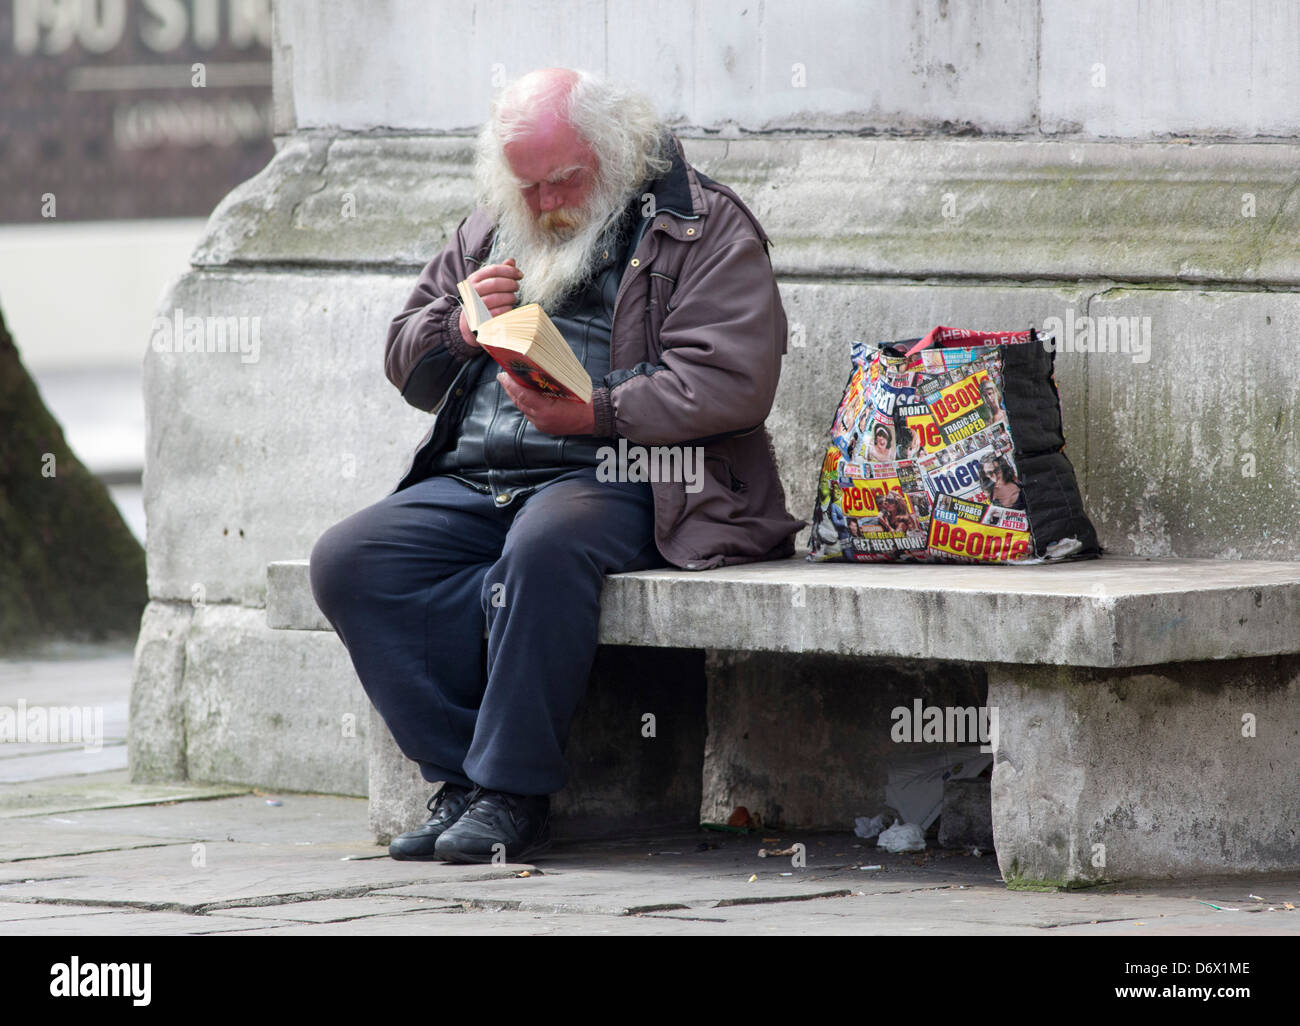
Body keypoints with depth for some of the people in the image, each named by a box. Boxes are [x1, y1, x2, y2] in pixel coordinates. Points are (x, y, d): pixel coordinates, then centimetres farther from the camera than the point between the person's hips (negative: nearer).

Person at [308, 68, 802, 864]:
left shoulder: (704, 226, 1)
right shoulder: (491, 230, 21)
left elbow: (733, 382, -11)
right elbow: (408, 369, 27)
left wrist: (596, 414, -21)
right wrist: (461, 327, 3)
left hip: (612, 478, -7)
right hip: (475, 483, 7)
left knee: (544, 546, -39)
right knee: (348, 562, -17)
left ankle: (513, 794, -29)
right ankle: (463, 776, -17)